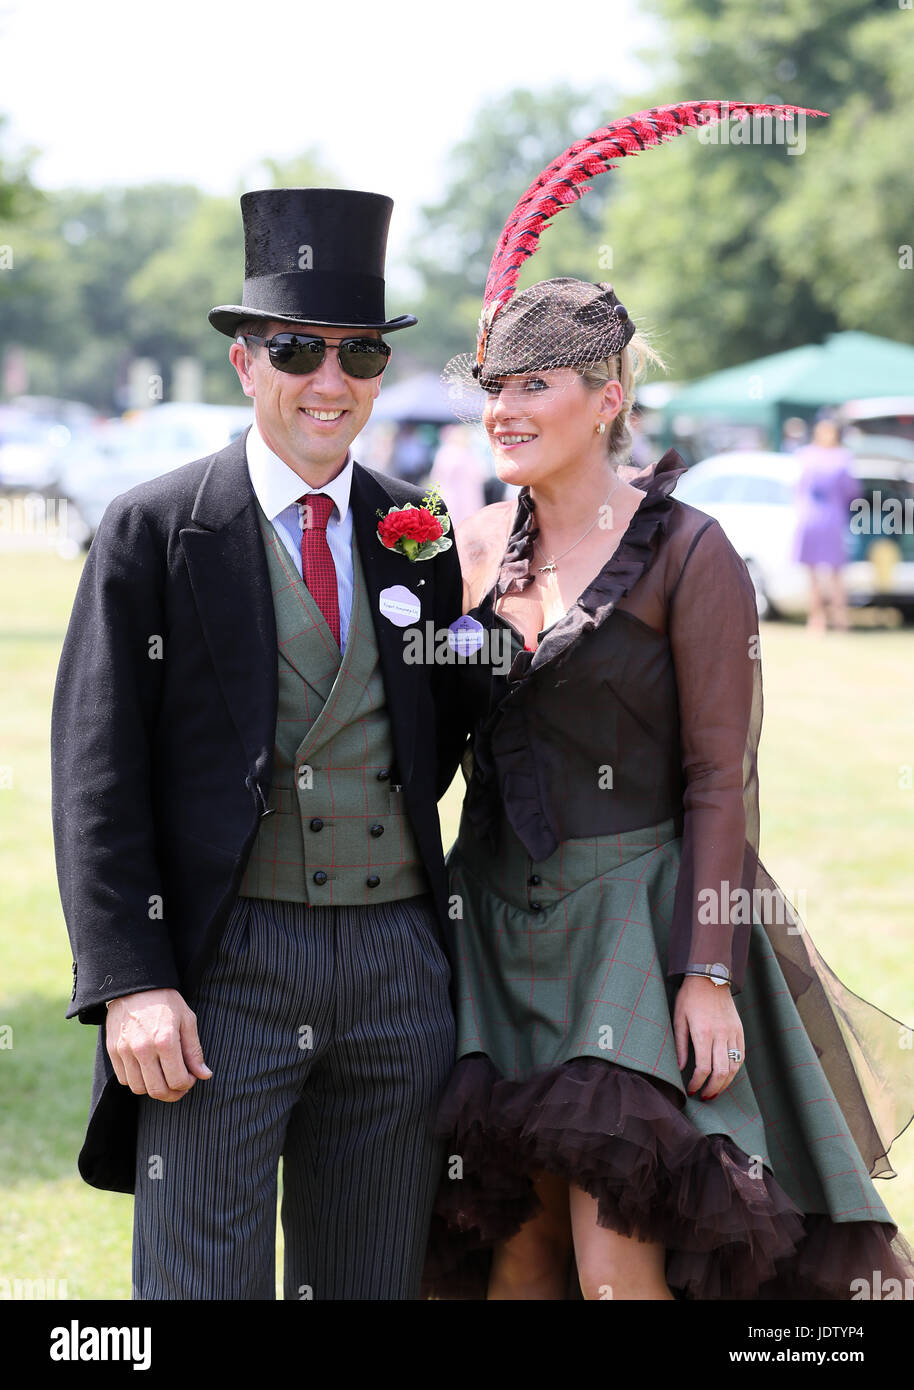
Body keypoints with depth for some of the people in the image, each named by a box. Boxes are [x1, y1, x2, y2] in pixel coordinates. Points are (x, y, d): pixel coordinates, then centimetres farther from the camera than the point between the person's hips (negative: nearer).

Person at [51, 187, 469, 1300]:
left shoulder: (420, 533, 10)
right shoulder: (153, 532, -2)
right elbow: (97, 776, -6)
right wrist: (131, 984, -14)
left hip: (399, 965, 4)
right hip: (225, 968, -4)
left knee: (370, 1282, 11)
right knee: (199, 1282, -4)